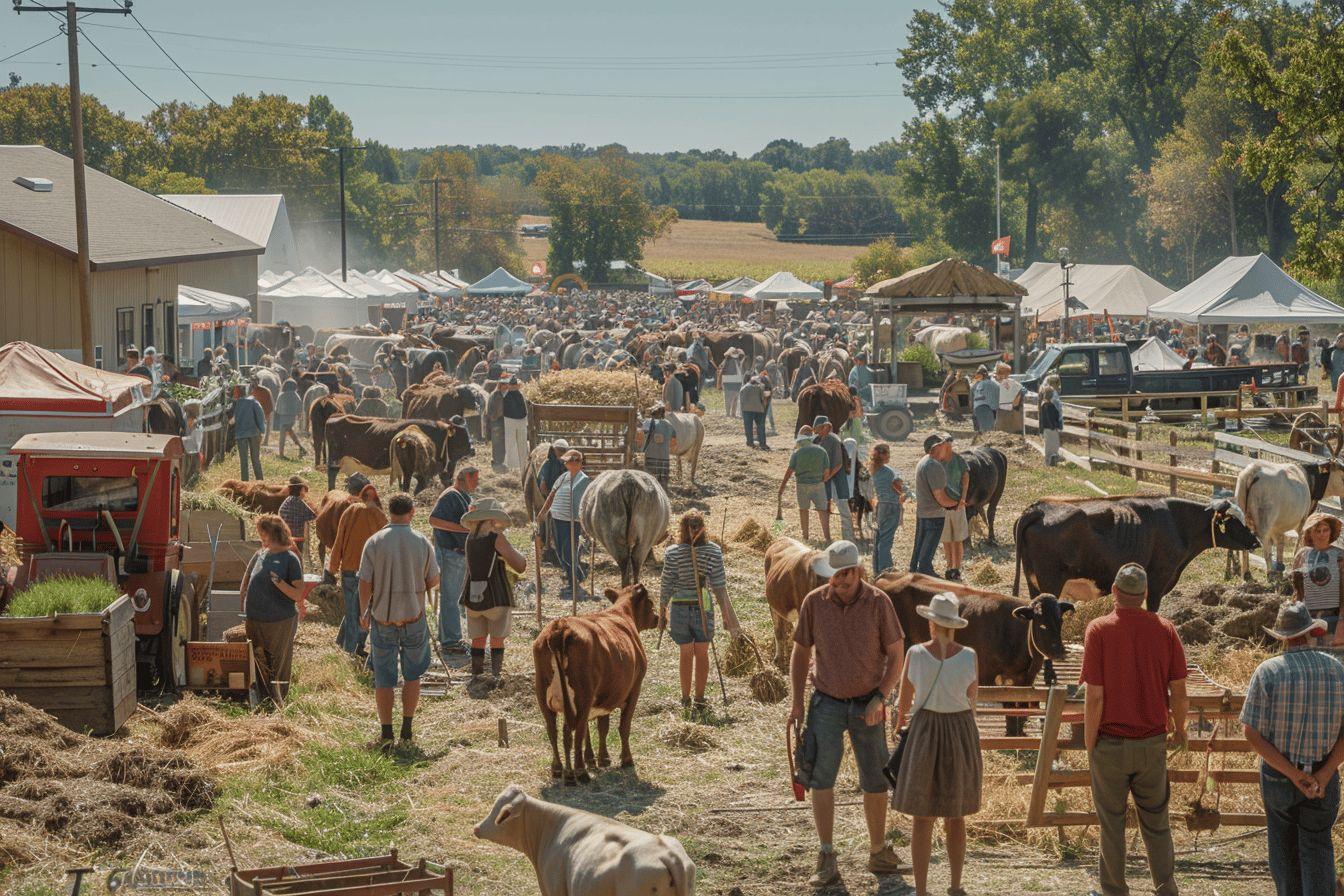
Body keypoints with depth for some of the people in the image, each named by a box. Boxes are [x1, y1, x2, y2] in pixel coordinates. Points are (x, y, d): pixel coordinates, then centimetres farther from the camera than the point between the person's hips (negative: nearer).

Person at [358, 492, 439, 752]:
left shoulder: (374, 542, -10)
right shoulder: (422, 543, -6)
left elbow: (365, 583, -8)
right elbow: (433, 581, 0)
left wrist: (364, 613, 6)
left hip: (382, 620, -1)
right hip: (414, 616, 1)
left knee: (384, 679, 9)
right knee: (412, 675, 17)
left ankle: (386, 734, 10)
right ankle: (407, 730, 18)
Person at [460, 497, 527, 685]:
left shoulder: (471, 538, 4)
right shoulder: (496, 538, -13)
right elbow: (520, 567, -9)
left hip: (472, 598, 4)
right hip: (496, 598, -4)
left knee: (478, 640, 14)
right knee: (497, 640, 6)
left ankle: (476, 676, 12)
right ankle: (495, 675, 0)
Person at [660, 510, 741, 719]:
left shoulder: (672, 553, -10)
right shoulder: (713, 551, -9)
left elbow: (667, 586, -4)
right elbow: (719, 586, -8)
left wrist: (662, 612, 10)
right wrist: (727, 615, -2)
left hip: (680, 608, 0)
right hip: (704, 608, 0)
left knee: (686, 654, 16)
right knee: (701, 654, 13)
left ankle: (686, 702, 24)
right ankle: (699, 702, 14)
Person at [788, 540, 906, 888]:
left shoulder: (878, 603, -10)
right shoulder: (814, 602, -6)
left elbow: (895, 656, -4)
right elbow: (800, 653, 5)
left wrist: (879, 699, -15)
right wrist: (797, 703, 0)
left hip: (867, 705, 0)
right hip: (827, 703, 0)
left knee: (875, 781, 8)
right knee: (820, 776, -11)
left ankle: (878, 853, 25)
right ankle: (827, 861, -9)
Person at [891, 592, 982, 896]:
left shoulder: (915, 654, -9)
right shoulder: (969, 657, -8)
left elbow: (904, 701, 3)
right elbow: (971, 702, 3)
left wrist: (899, 722, 25)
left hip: (924, 735, -1)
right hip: (962, 734, 1)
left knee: (922, 817, 6)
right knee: (955, 816, 14)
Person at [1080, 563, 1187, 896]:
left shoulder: (1099, 630, -12)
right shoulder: (1164, 630, -4)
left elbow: (1095, 696, -14)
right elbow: (1178, 691, -1)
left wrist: (1089, 745, -4)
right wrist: (1179, 729, 17)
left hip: (1110, 744, -2)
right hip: (1153, 743, 2)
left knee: (1111, 823, 10)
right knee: (1156, 822, 15)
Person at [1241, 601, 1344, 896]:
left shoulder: (1267, 672, -11)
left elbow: (1253, 734, -15)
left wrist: (1294, 775, -15)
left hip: (1277, 773, -1)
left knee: (1285, 849, 17)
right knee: (1317, 849, 8)